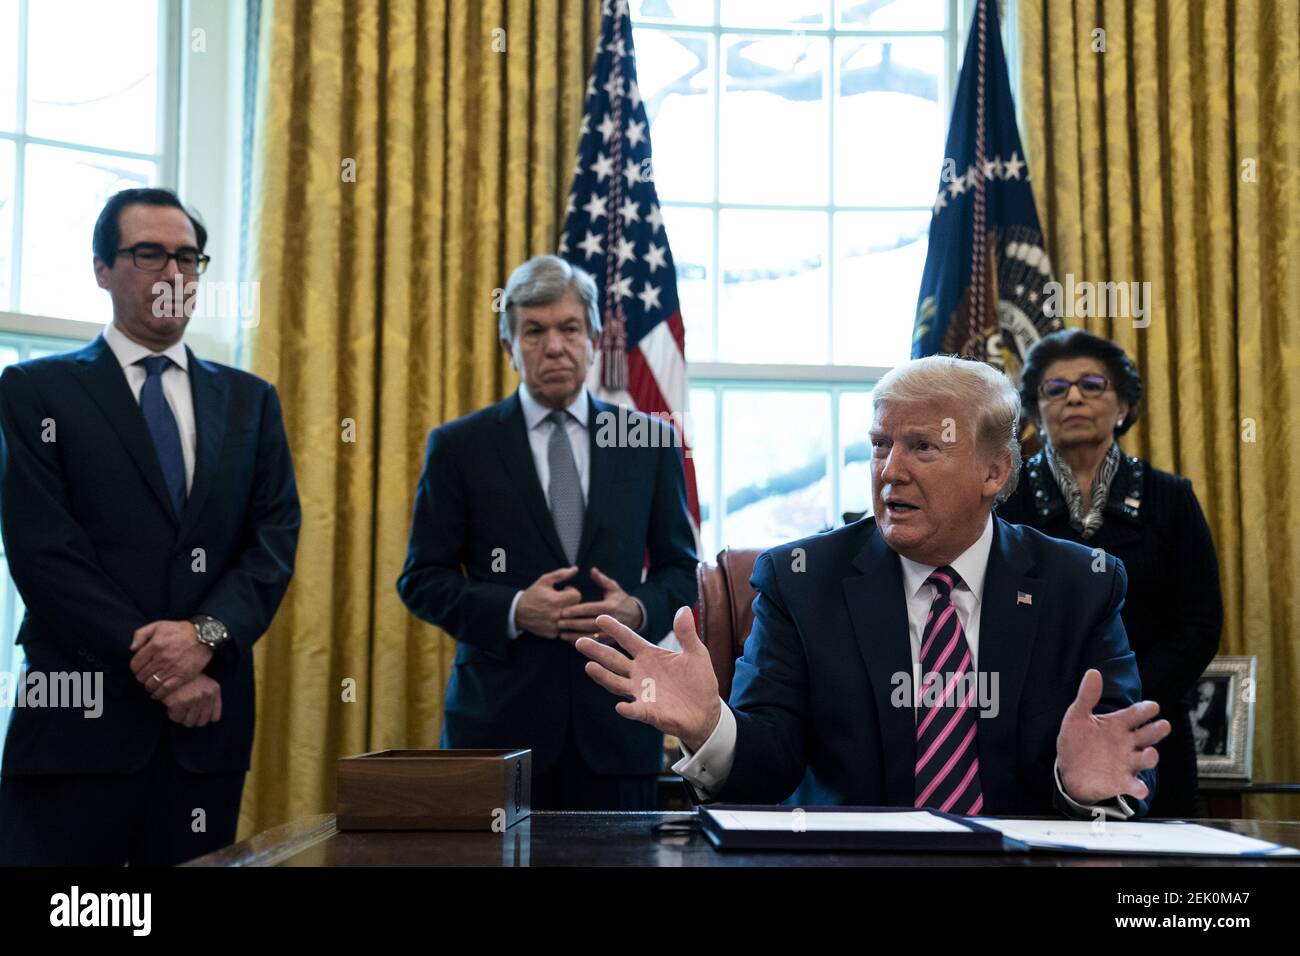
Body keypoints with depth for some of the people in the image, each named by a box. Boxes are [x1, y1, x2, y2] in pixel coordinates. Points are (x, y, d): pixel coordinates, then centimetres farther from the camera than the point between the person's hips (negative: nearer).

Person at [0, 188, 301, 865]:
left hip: (206, 720, 3)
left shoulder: (249, 400, 14)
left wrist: (207, 635, -12)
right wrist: (157, 668, -13)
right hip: (80, 719, -3)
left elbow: (275, 539, 5)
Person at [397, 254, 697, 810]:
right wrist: (513, 611, -12)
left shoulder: (649, 442, 8)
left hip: (614, 723, 2)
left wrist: (639, 611, -9)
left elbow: (680, 570, 13)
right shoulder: (459, 447, 4)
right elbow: (421, 580, 3)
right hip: (500, 720, -1)